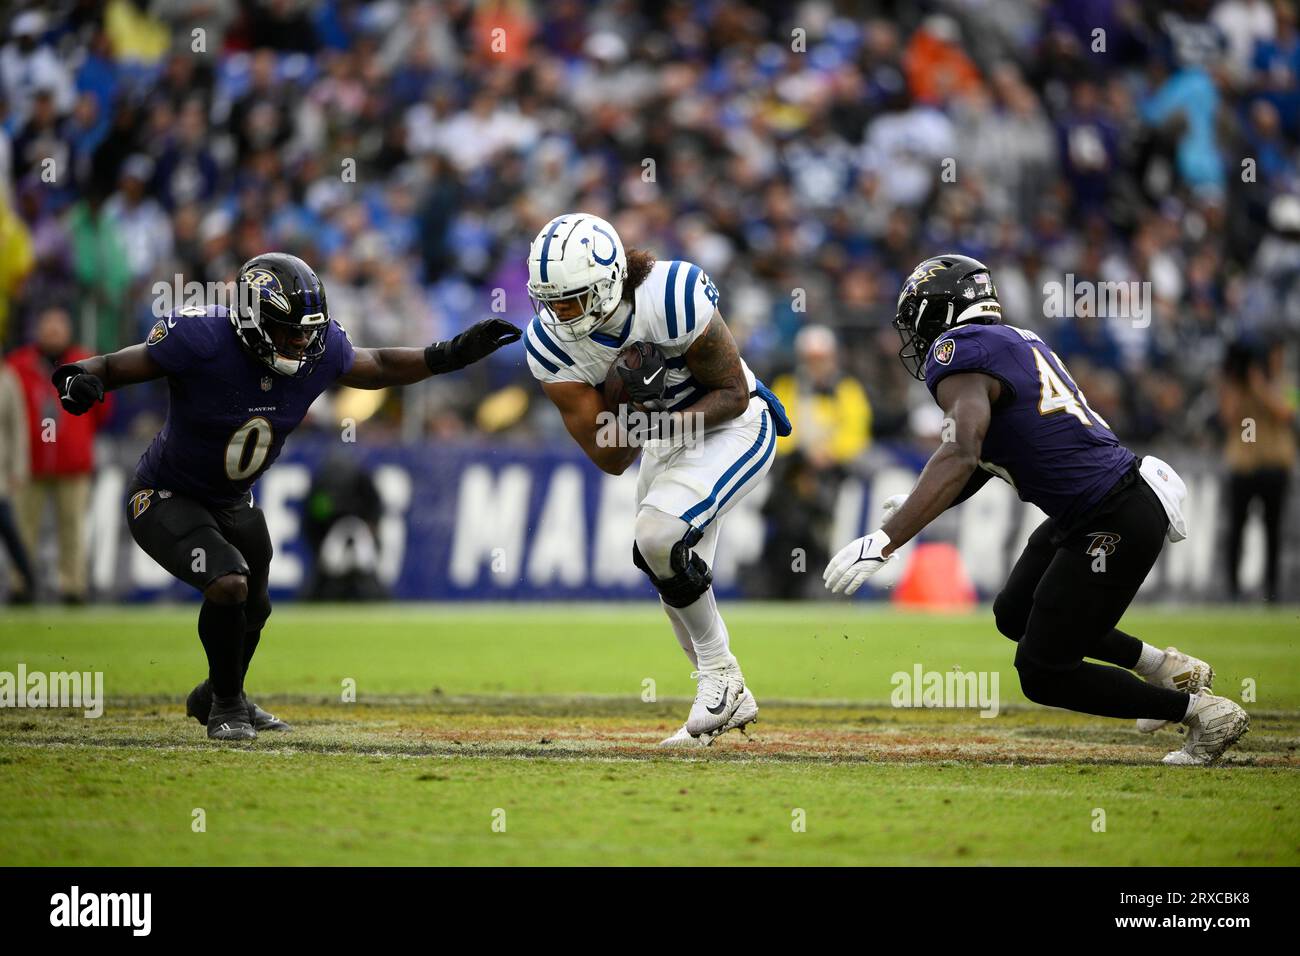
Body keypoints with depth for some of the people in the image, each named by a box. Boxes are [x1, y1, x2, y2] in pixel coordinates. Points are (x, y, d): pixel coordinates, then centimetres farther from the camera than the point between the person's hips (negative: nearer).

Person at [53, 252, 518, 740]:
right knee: (228, 584, -26)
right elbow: (116, 367, -23)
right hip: (165, 498, -7)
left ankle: (216, 696, 53)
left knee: (252, 610, 22)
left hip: (231, 502, 7)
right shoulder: (202, 340, -33)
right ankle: (226, 704, 0)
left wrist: (451, 355, -5)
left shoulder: (319, 349, -17)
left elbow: (378, 368, 4)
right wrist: (81, 379, -45)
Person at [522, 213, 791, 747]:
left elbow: (733, 394, -21)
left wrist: (667, 421, -36)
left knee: (658, 534, -26)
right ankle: (728, 702, 31)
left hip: (732, 427, -7)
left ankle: (718, 673, -8)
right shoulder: (550, 345, -18)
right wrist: (638, 407, -35)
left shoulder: (670, 298, -33)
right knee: (674, 581, 10)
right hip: (665, 440, 7)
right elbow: (611, 460, -16)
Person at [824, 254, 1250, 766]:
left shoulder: (960, 351, -14)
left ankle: (1203, 711, 7)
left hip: (1114, 523, -10)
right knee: (1016, 616, 25)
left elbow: (960, 459, -28)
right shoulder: (1016, 341, 14)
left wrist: (885, 541, -33)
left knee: (1043, 676, -1)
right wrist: (915, 507, 20)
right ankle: (1167, 668, 30)